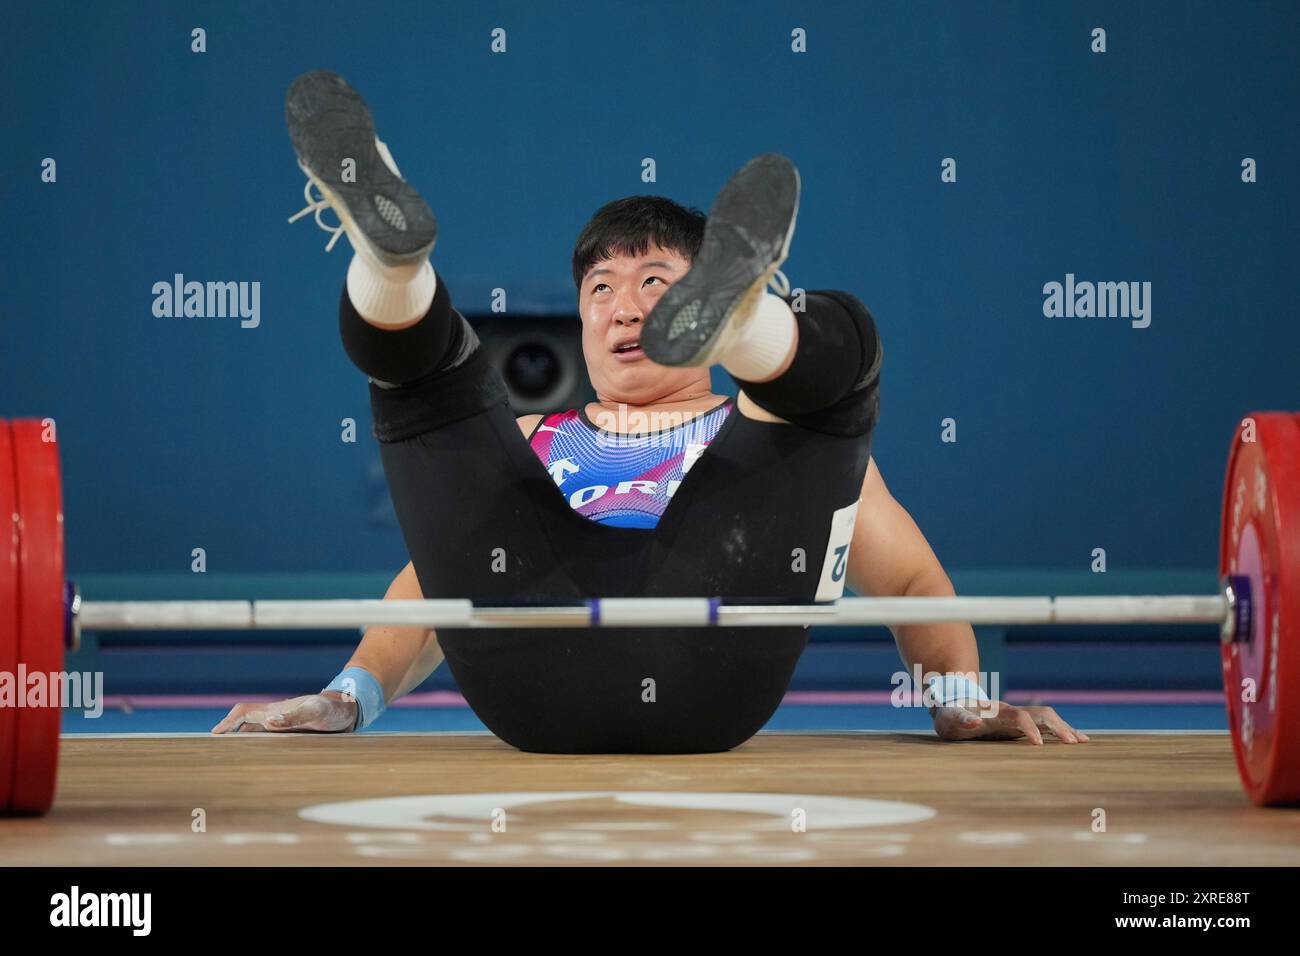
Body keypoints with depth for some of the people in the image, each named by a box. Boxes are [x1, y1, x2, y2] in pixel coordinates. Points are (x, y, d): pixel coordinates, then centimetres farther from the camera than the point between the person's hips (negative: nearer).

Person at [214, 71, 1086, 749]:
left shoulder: (778, 436, 38)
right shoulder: (526, 442, 43)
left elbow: (910, 578, 31)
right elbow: (443, 577, 35)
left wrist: (963, 700, 11)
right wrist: (349, 698, 16)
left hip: (707, 676, -1)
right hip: (533, 680, 1)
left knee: (844, 341, -10)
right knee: (421, 359, 1)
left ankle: (740, 313, -48)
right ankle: (385, 241, -37)